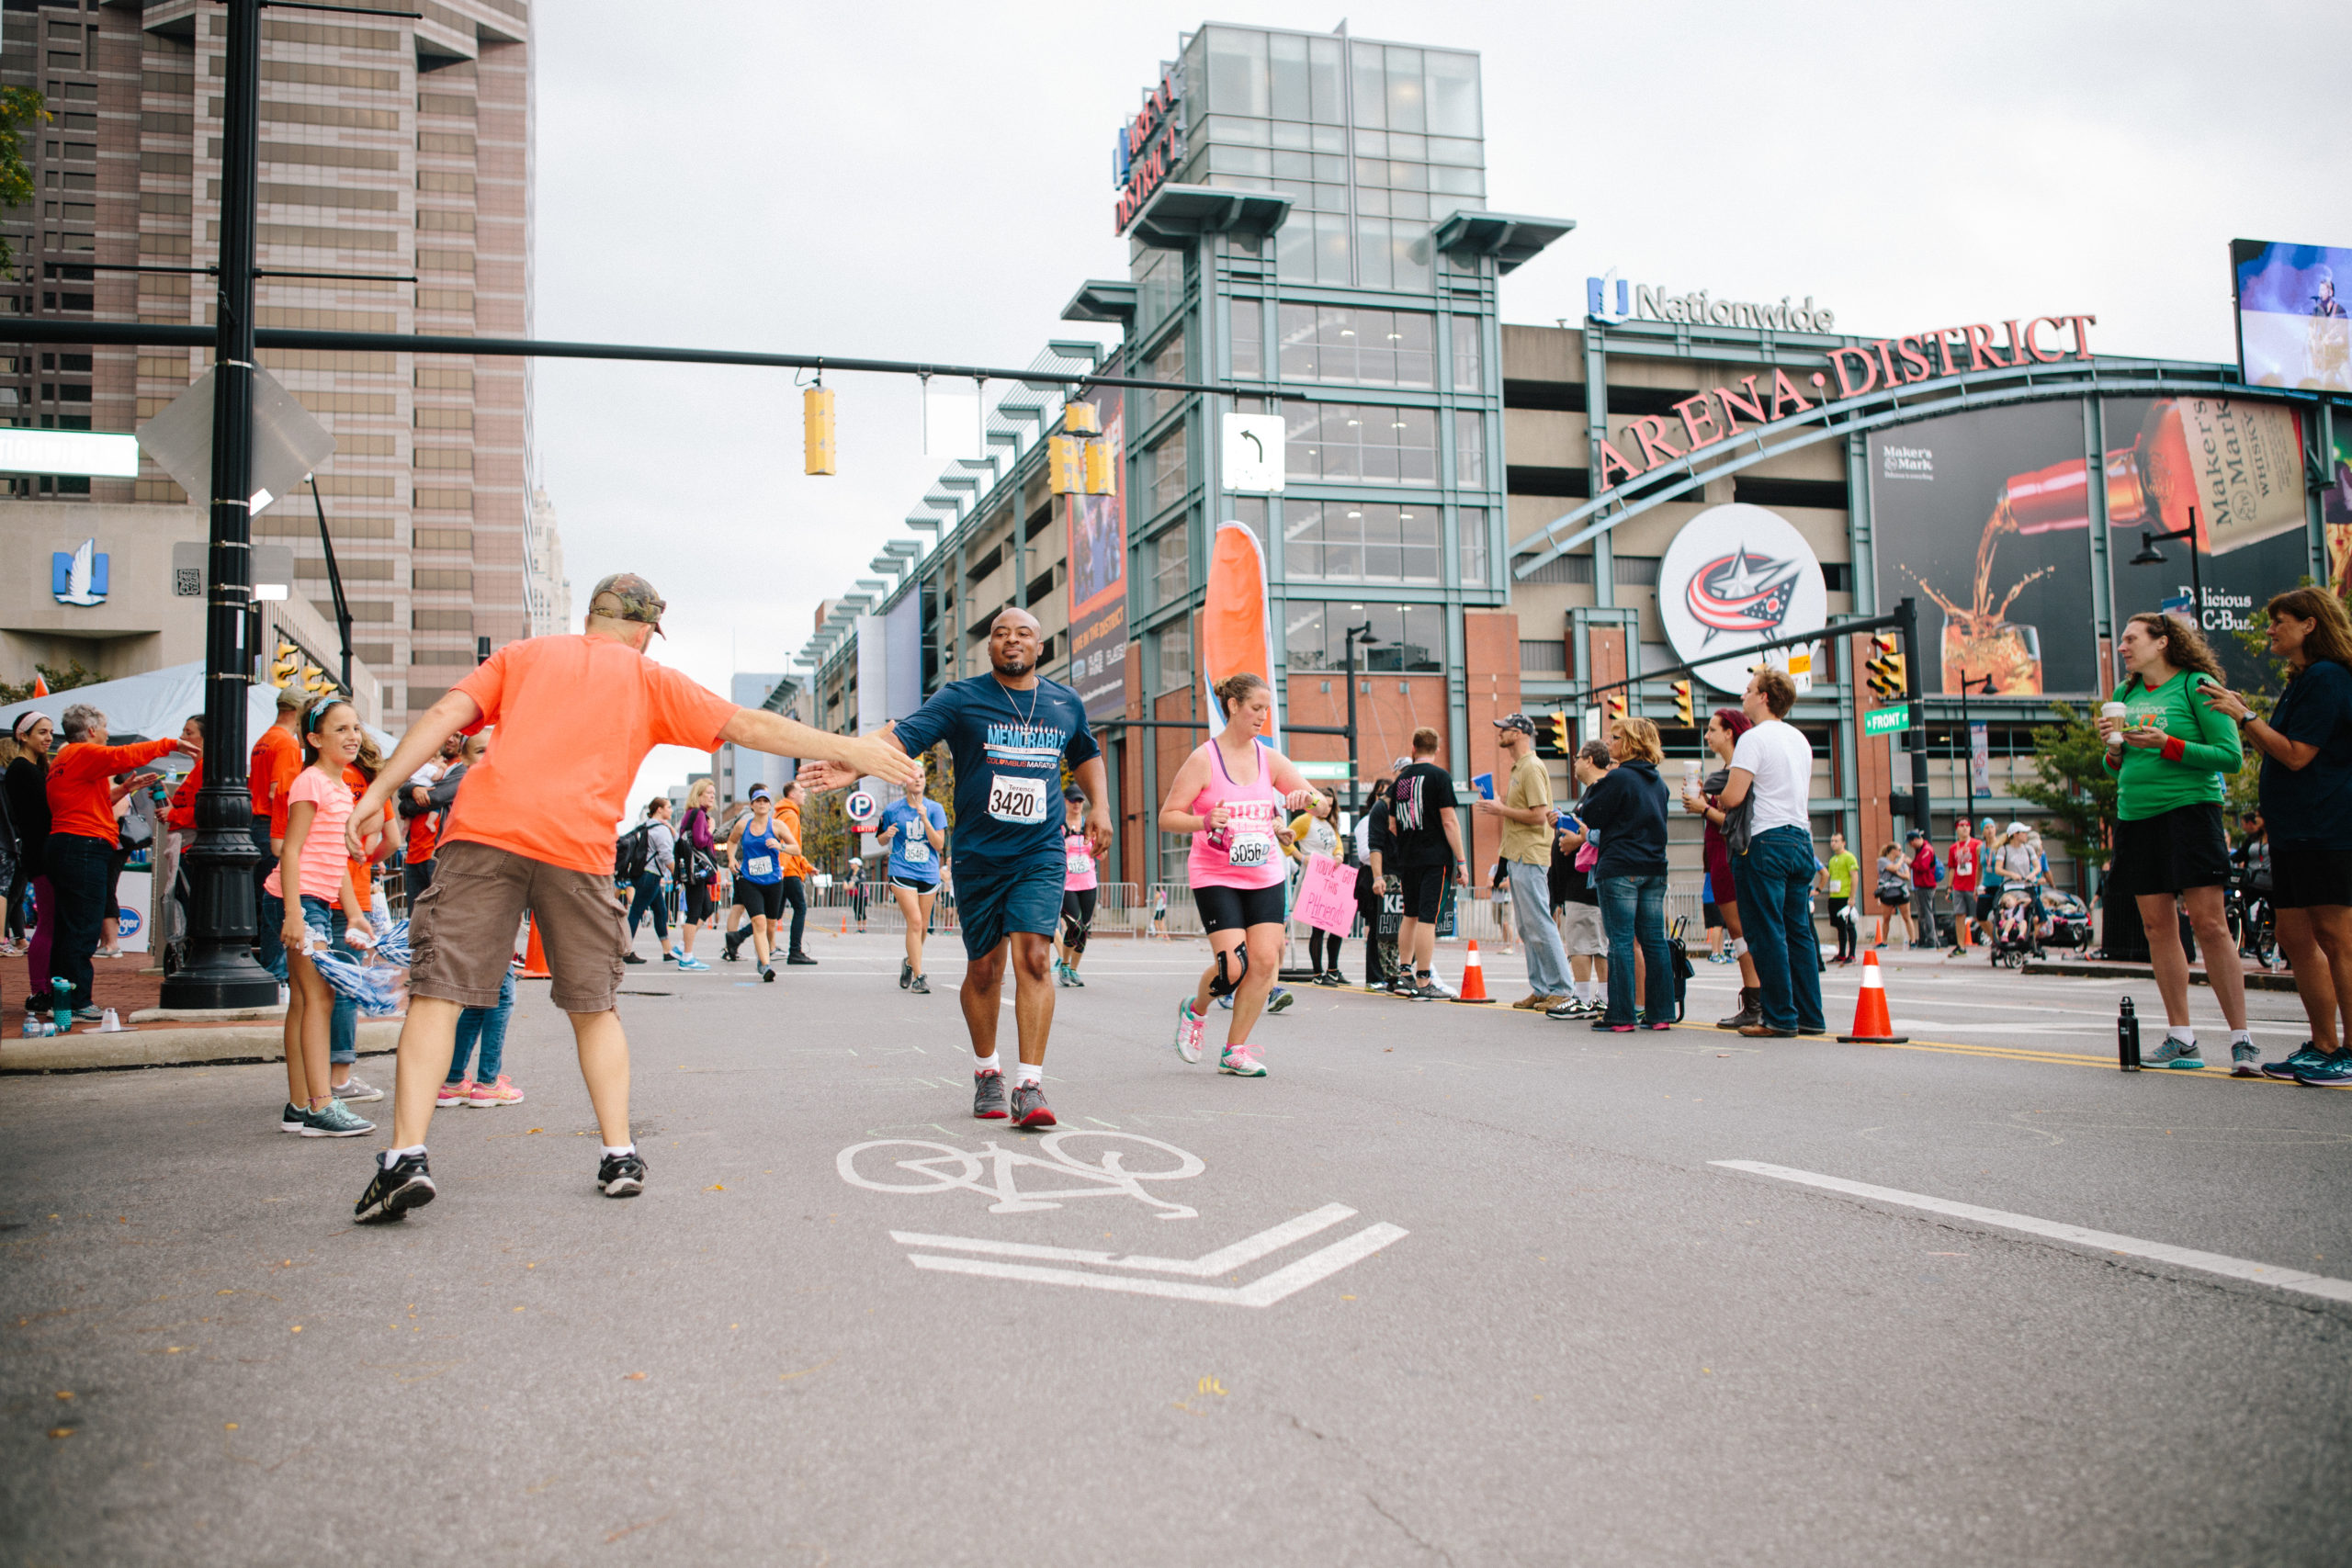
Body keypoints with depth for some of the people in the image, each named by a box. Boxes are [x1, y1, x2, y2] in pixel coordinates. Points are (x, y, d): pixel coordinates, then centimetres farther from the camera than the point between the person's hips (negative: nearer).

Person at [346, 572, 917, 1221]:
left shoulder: (523, 654, 22)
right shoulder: (650, 679, 18)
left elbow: (446, 713, 9)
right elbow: (747, 725, 12)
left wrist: (380, 789, 7)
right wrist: (845, 749, 14)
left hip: (485, 827, 1)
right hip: (577, 847, 0)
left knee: (437, 996, 1)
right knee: (594, 1007, 14)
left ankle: (406, 1157, -11)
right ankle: (620, 1156, 13)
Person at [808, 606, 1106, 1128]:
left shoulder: (1067, 704, 7)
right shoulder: (962, 698, -4)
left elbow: (1087, 756, 28)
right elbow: (903, 736, -20)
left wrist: (1099, 806, 12)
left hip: (1041, 854, 1)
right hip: (978, 855, -1)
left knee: (1033, 957, -15)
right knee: (984, 968, 7)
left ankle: (1030, 1085, -14)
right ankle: (986, 1071, 29)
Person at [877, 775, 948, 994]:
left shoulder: (935, 809, 2)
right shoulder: (893, 809, 3)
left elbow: (939, 845, -5)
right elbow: (882, 840, 15)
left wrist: (924, 819, -16)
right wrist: (887, 834, -9)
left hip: (929, 874, 2)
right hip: (902, 872, -2)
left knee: (923, 927, 8)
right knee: (915, 922, -16)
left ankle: (910, 962, 36)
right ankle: (918, 977, -13)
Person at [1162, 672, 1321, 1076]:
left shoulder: (1269, 759, 6)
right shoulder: (1204, 758, -7)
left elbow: (1319, 801, 6)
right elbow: (1167, 817, -7)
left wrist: (1306, 796, -18)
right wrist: (1203, 822, -26)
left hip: (1265, 876, 5)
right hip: (1215, 877, -5)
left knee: (1265, 961, -6)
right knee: (1232, 966, -15)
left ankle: (1235, 1049, 9)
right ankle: (1195, 1009, 19)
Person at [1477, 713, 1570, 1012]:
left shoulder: (1533, 768, -13)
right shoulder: (1520, 768, 18)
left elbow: (1538, 816, -19)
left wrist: (1502, 810, -11)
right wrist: (1499, 804, 11)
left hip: (1531, 858, -11)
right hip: (1518, 857, 11)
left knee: (1540, 925, -9)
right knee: (1527, 929, 11)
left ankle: (1560, 989, -5)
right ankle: (1540, 989, 15)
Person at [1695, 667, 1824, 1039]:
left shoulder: (1754, 738, -9)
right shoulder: (1800, 739, 17)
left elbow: (1733, 796, -17)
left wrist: (1715, 803, 6)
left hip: (1767, 842, -8)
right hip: (1802, 839, 8)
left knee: (1768, 934, -4)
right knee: (1799, 931, 10)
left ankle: (1780, 1017, -4)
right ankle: (1810, 1016, 10)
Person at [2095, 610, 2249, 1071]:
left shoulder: (2197, 686, -2)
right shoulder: (2125, 694, 16)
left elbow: (2230, 756, -8)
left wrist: (2167, 745, -17)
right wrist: (2114, 747, 0)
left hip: (2188, 808, -6)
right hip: (2136, 815, 6)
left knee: (2208, 922, -11)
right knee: (2157, 926, 4)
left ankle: (2241, 1039, -6)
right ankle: (2181, 1038, 9)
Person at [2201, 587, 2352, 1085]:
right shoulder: (2303, 681, 20)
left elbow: (2296, 755, -16)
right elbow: (2279, 751, 22)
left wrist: (2246, 717, -12)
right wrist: (2245, 717, 14)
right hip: (2293, 829, 10)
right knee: (2295, 936, 10)